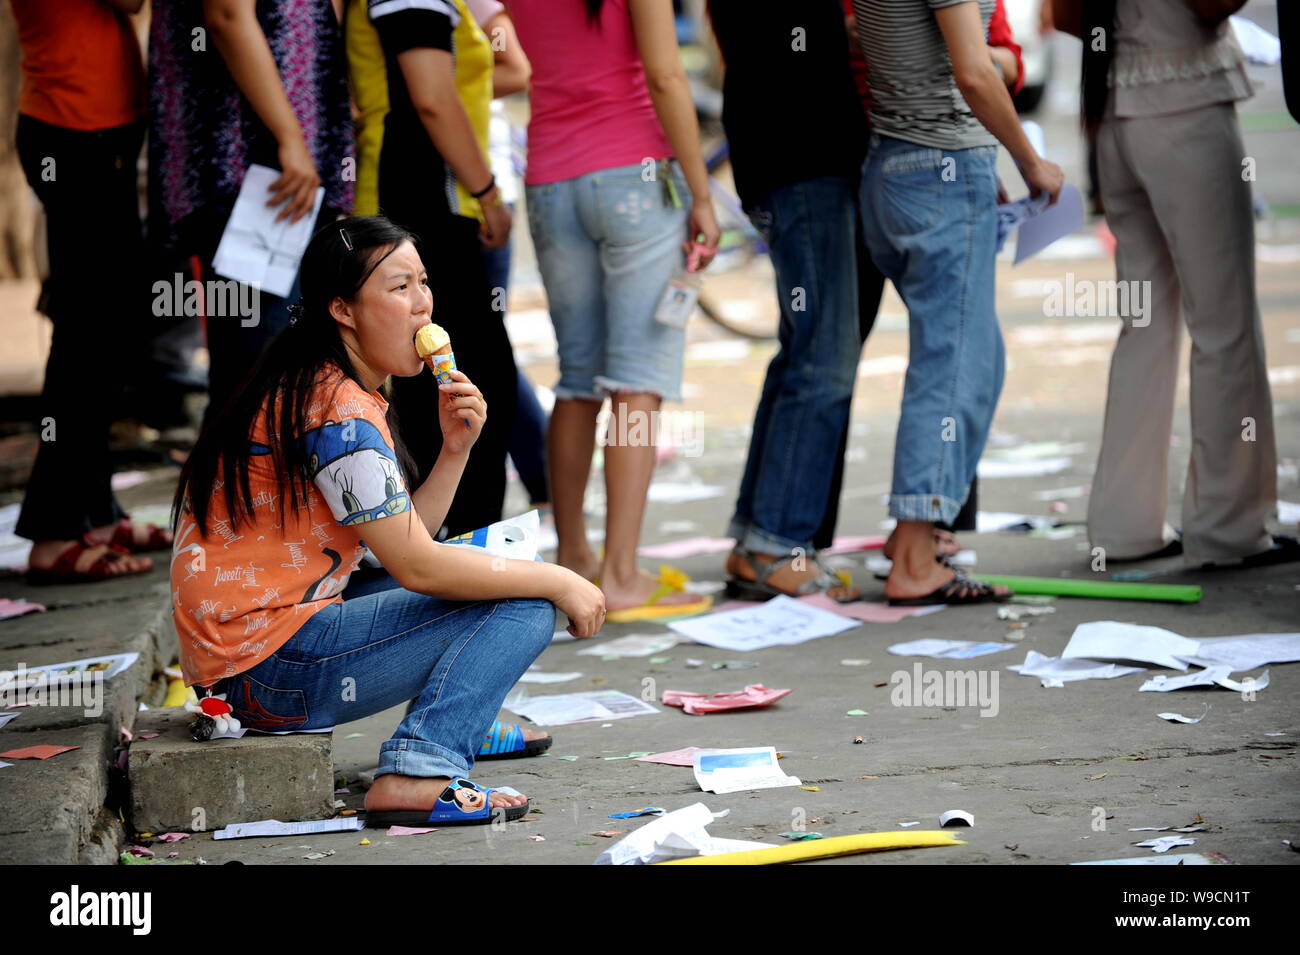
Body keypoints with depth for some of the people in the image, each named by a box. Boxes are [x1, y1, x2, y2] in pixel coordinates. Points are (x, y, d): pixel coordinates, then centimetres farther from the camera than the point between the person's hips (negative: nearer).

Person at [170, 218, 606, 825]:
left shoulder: (310, 388, 14)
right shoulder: (340, 411, -17)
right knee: (521, 609, -12)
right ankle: (418, 775, -22)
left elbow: (403, 542, 12)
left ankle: (459, 721, 30)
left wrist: (455, 450, -1)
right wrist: (558, 582, -9)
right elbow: (417, 567, -17)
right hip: (268, 671, -10)